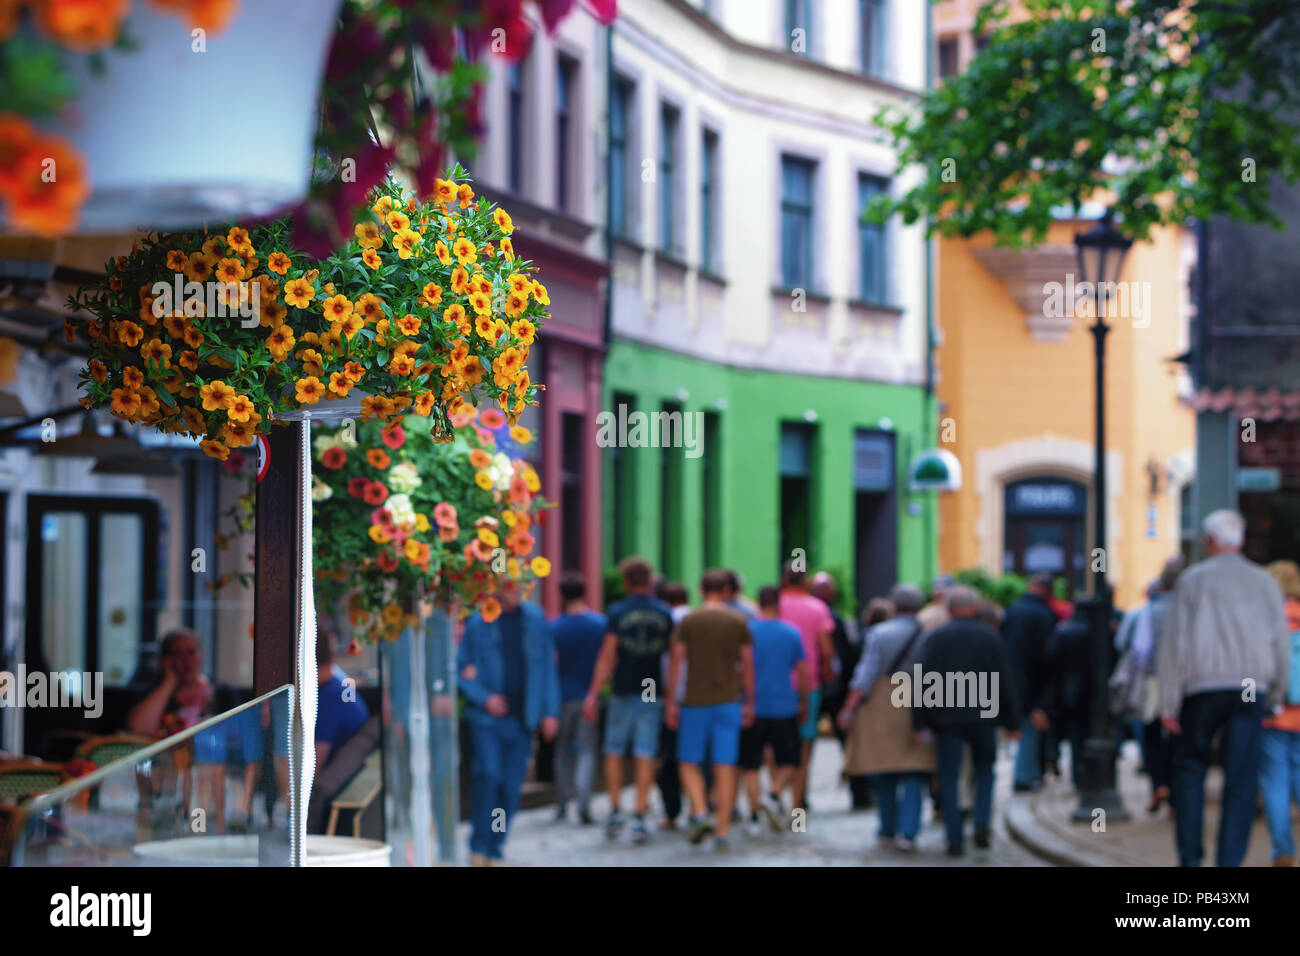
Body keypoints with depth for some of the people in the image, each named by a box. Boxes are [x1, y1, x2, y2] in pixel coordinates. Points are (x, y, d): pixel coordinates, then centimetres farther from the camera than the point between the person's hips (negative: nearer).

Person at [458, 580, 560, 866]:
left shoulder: (535, 620, 7)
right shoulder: (478, 623, -2)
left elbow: (547, 667, 11)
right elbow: (462, 670, 2)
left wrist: (550, 711, 5)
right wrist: (484, 698, -12)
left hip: (521, 720, 3)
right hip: (487, 719, -3)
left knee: (511, 786, 3)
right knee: (488, 774, -18)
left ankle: (494, 851, 15)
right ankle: (479, 846, -5)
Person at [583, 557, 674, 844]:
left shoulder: (617, 612, -5)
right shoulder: (665, 613, 2)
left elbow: (608, 656, -8)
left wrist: (593, 693, -6)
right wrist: (672, 694, 13)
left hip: (624, 691, -1)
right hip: (654, 693, 1)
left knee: (614, 751, 12)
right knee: (645, 755, 1)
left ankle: (615, 810, 6)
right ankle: (639, 817, -4)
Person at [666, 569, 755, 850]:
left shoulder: (688, 621, -2)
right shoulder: (739, 622, 2)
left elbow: (676, 663, -4)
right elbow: (747, 665, 2)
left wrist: (670, 702, 2)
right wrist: (749, 703, 11)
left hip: (695, 701, -1)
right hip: (728, 701, 1)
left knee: (689, 763, 9)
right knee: (725, 768, 2)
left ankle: (700, 814, -12)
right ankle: (723, 831, 1)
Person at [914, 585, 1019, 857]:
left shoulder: (935, 638, 0)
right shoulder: (990, 638, 2)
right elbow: (1004, 682, 2)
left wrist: (919, 722, -3)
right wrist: (1012, 722, 7)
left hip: (946, 718, -1)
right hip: (983, 716, 1)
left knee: (949, 778, 4)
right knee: (984, 770, 17)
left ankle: (955, 839, 1)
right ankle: (982, 824, -1)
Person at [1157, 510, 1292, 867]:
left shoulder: (1193, 580, 3)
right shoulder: (1264, 583, 11)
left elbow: (1175, 643, -1)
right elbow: (1281, 645, 11)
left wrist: (1169, 703, 0)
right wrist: (1274, 700, 19)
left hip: (1202, 687, -2)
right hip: (1250, 690, 2)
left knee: (1189, 767, 10)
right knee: (1241, 779, 1)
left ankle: (1190, 855, 5)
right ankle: (1230, 860, -4)